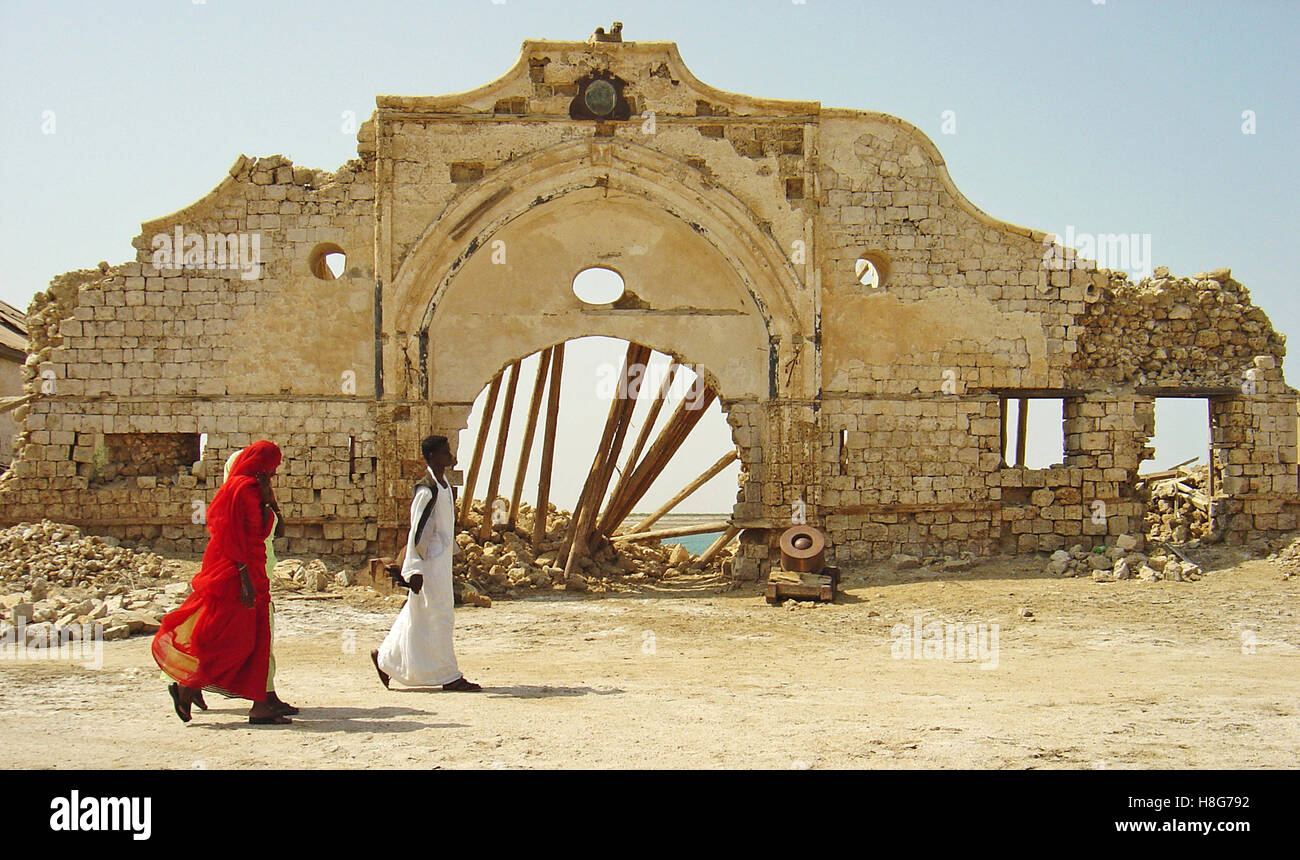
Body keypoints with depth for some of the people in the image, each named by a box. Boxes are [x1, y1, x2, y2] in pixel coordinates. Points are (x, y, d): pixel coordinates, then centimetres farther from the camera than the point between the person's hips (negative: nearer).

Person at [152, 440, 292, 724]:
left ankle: (260, 706, 5)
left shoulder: (252, 489, 18)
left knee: (257, 641, 6)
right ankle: (185, 687, 8)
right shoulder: (240, 487, -12)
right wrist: (245, 575, -23)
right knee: (233, 641, -6)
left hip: (252, 573, 10)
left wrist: (266, 500, 5)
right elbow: (233, 534, -19)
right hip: (234, 573, -10)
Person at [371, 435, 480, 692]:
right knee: (439, 616, -4)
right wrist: (415, 570, -20)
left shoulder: (444, 486, 13)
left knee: (417, 617, 15)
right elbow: (417, 531, -18)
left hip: (442, 561, 10)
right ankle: (449, 676, 1)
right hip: (430, 564, -10)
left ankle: (385, 657, 26)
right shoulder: (427, 489, -16)